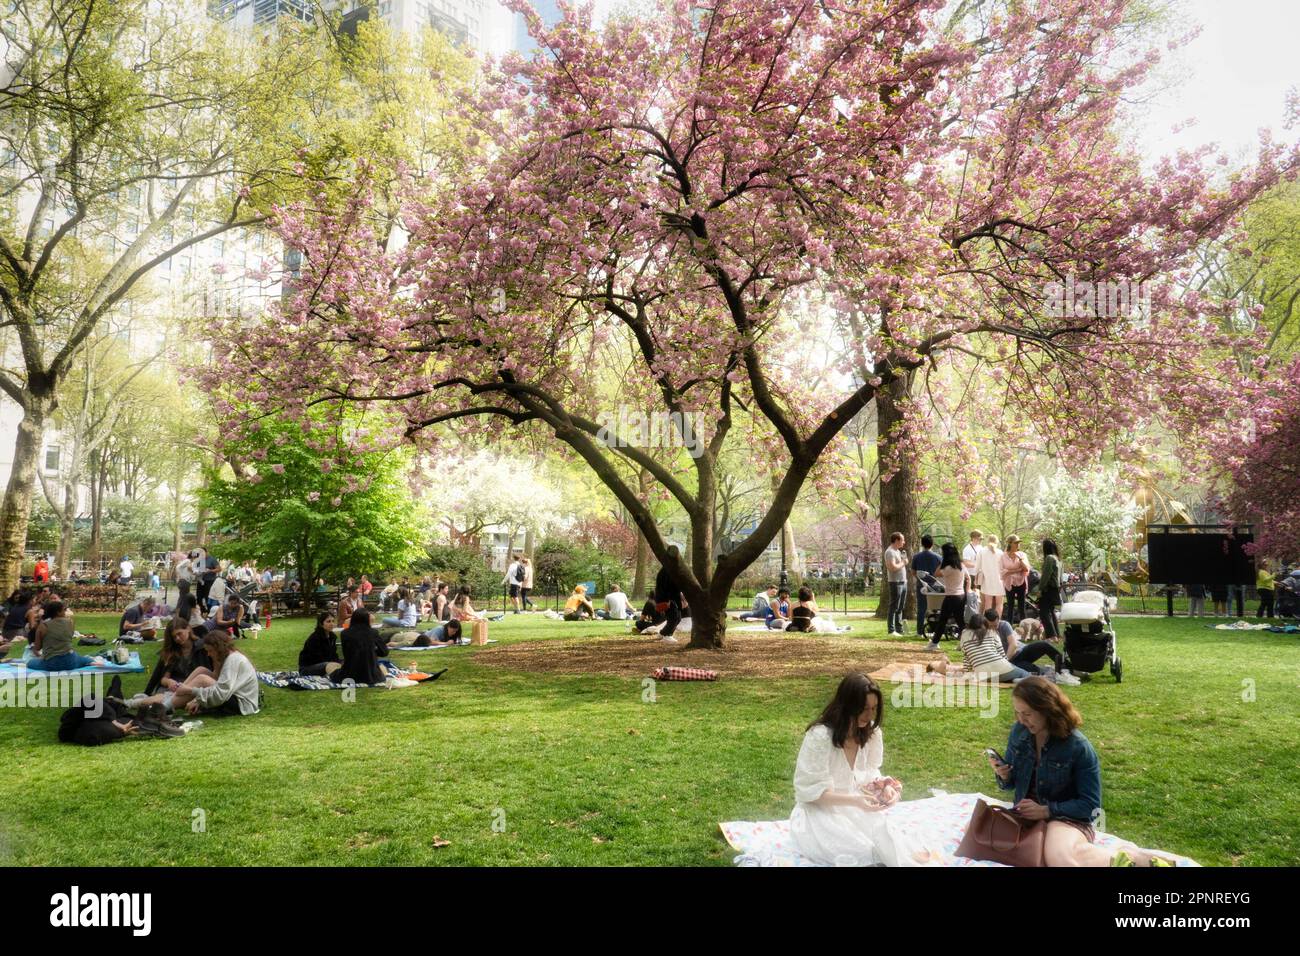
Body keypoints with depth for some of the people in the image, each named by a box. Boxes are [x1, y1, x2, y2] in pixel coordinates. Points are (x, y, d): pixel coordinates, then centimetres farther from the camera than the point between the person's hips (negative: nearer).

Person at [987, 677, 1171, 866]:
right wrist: (1003, 776, -12)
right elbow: (1011, 783, 13)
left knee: (1060, 858, -43)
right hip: (1024, 816, 8)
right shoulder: (1018, 733, 0)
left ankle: (1124, 856, -17)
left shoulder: (1078, 747, -15)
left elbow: (1090, 804, -11)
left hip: (1068, 819, -8)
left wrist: (1046, 810, -21)